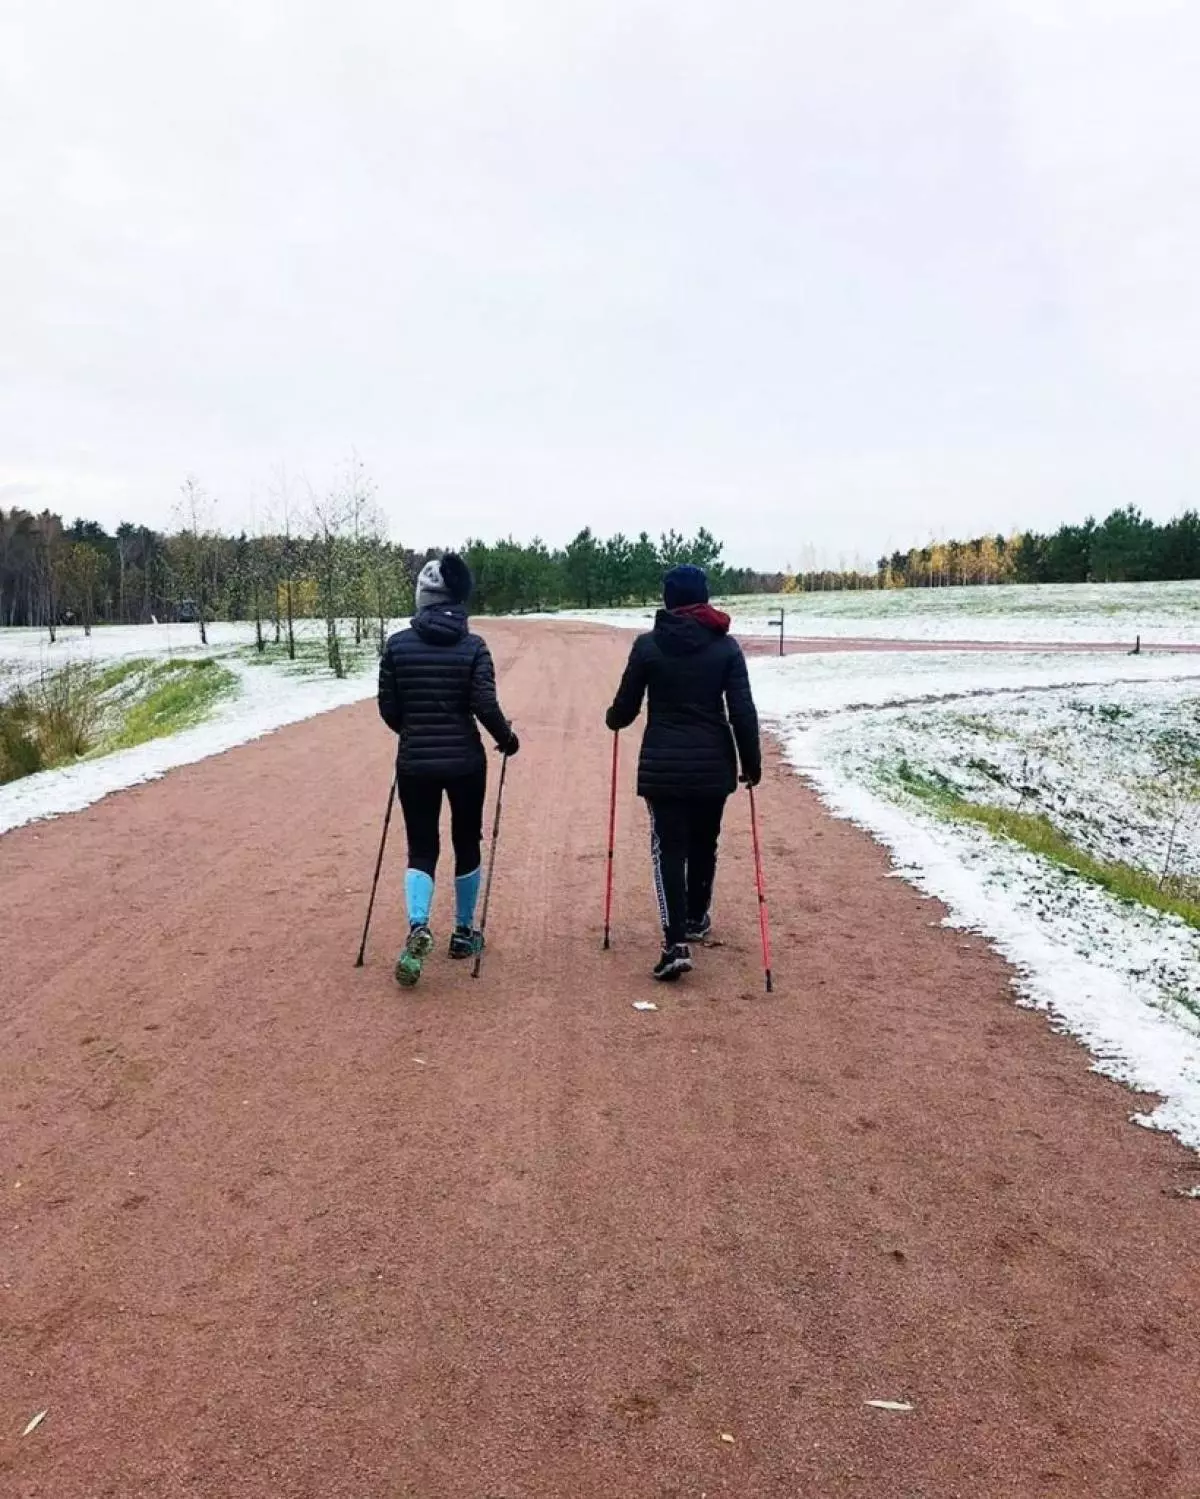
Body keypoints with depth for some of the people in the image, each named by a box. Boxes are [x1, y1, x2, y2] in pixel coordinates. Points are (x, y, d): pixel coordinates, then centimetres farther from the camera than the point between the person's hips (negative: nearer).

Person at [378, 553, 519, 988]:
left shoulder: (397, 644, -3)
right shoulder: (473, 647, -7)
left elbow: (388, 709, 1)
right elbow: (486, 706, -13)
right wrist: (507, 737, 6)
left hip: (415, 764, 1)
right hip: (464, 763, -1)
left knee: (421, 850, 9)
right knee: (467, 844, 16)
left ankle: (417, 929, -14)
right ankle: (463, 932, 28)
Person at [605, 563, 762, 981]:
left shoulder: (647, 645, -5)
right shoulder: (726, 646, -2)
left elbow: (626, 706, 1)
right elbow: (742, 711, -5)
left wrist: (614, 720, 25)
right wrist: (752, 763, 5)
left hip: (662, 766, -2)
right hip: (713, 766, 2)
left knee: (669, 849, 1)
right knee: (704, 844, 20)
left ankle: (676, 942, -11)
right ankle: (696, 919, 37)